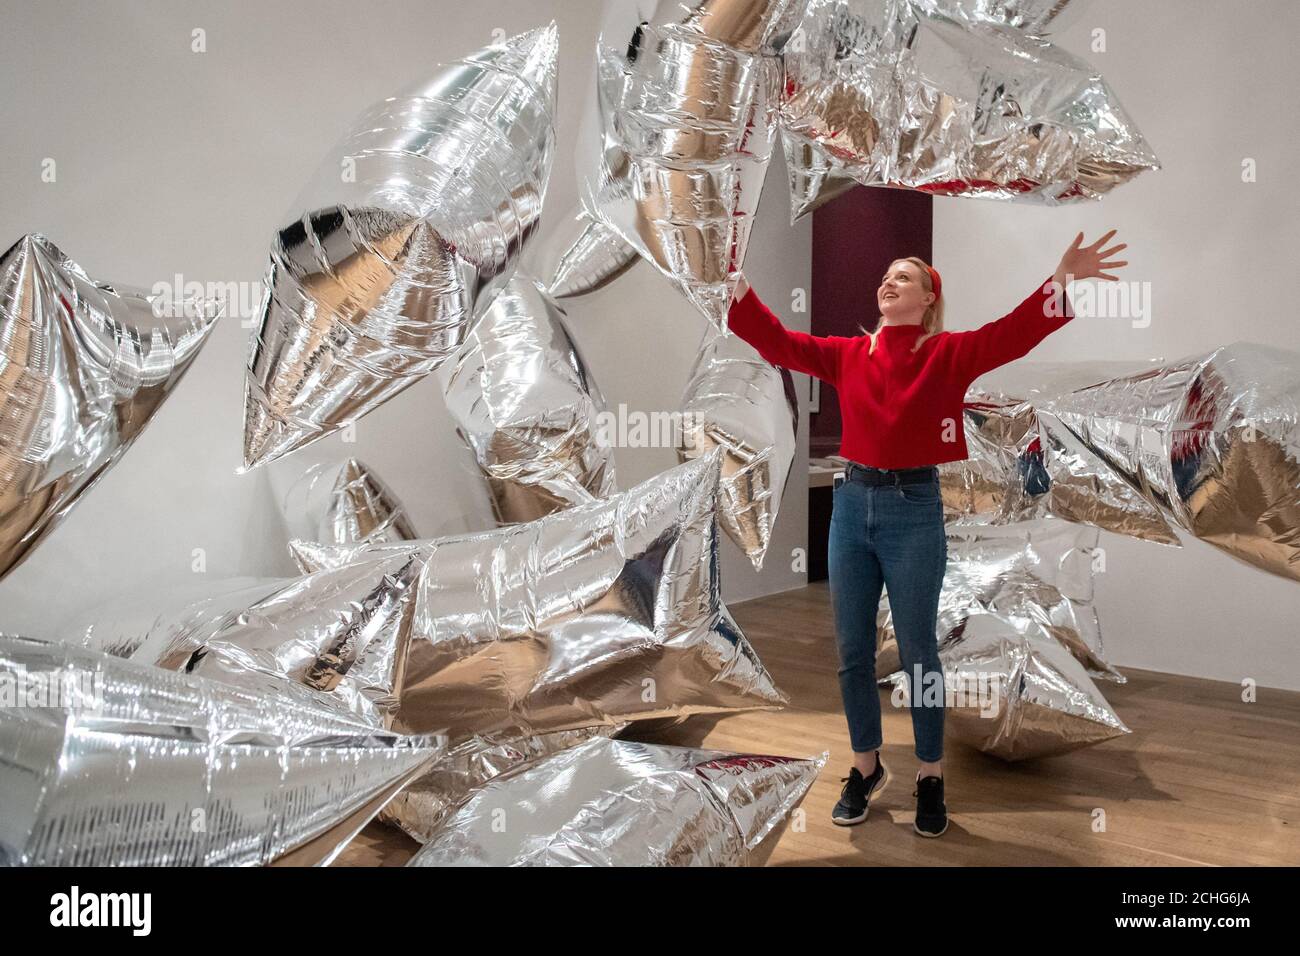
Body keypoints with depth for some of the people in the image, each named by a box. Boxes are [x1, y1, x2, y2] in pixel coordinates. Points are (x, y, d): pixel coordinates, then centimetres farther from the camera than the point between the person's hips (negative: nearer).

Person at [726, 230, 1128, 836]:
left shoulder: (948, 354, -2)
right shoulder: (848, 354, 8)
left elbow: (1012, 333, -16)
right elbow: (778, 342, 7)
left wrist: (1062, 280, -30)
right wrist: (737, 289, -2)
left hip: (914, 510, -4)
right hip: (852, 505, 4)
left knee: (917, 651, 5)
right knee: (852, 651, 11)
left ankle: (930, 777, 20)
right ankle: (866, 765, 28)